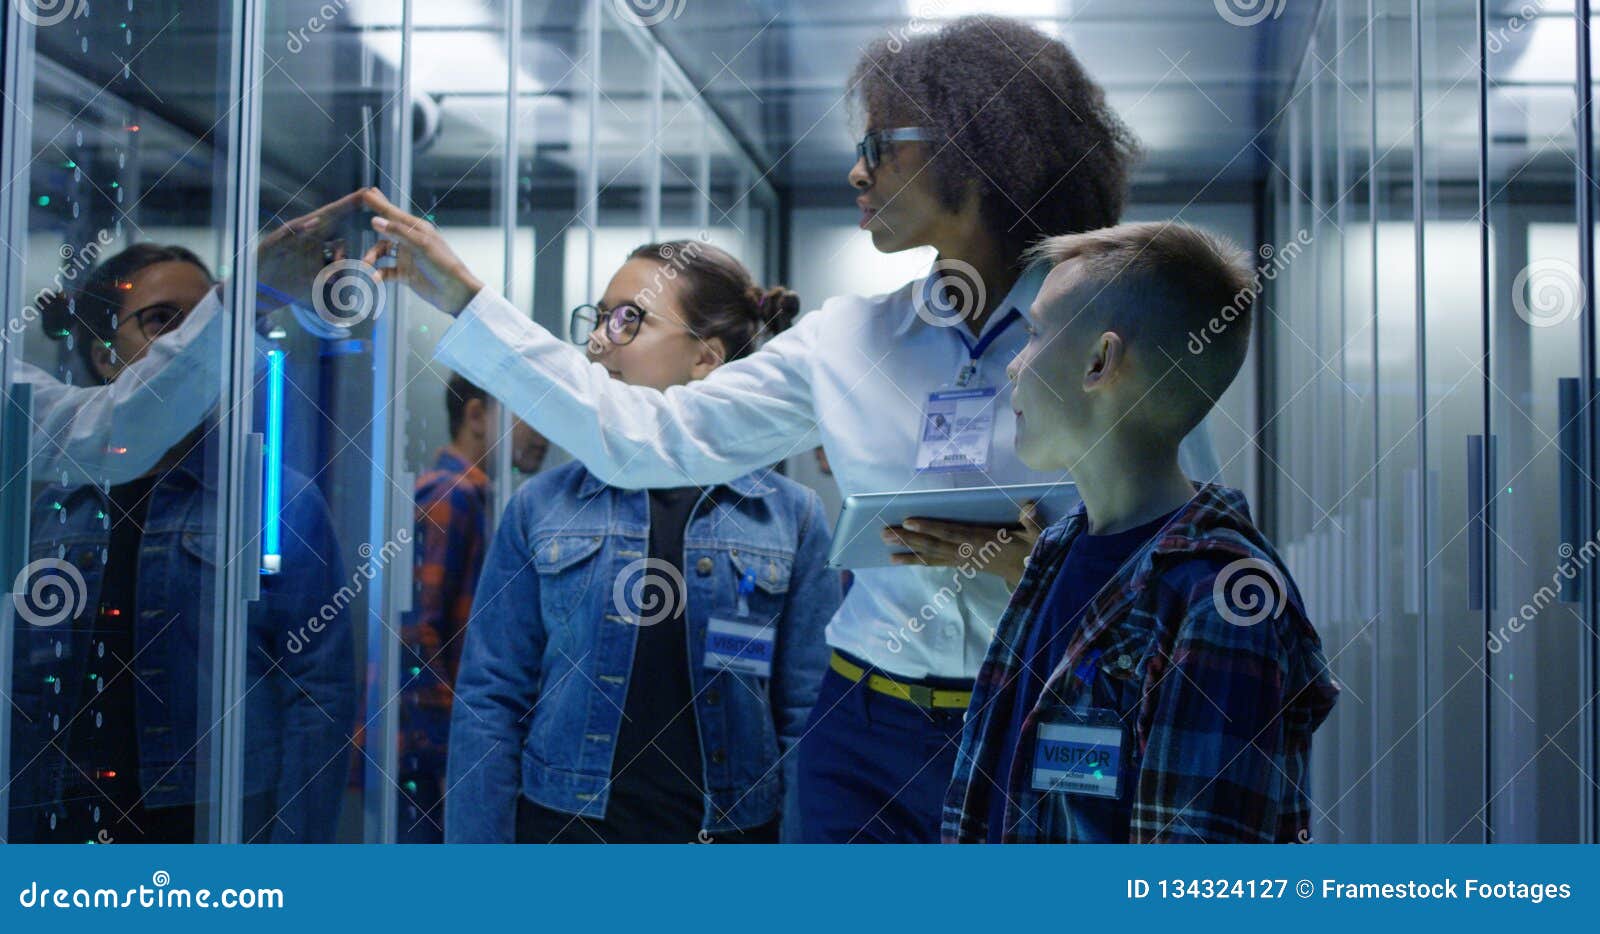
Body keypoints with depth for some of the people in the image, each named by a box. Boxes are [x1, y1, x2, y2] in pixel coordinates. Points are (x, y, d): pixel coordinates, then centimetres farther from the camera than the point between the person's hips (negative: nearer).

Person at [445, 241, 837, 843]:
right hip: (561, 834, 1)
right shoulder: (543, 506, 2)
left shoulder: (791, 516, 0)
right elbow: (490, 699, 1)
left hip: (729, 836, 0)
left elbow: (805, 719, 1)